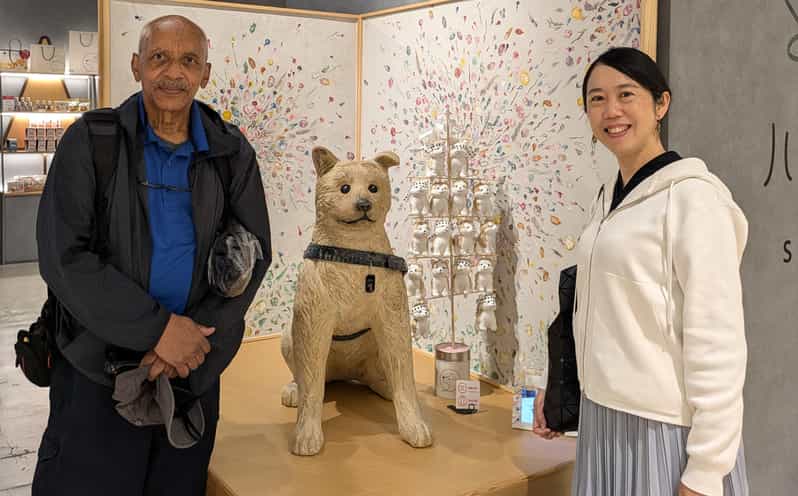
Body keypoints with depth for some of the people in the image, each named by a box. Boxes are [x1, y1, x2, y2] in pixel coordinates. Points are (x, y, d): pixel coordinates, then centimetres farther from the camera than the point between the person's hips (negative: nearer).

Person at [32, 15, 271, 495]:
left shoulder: (231, 152, 1)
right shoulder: (91, 141, -6)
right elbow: (64, 257, -12)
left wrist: (201, 336, -13)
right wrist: (158, 327, -17)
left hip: (195, 365, 2)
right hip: (98, 365, -2)